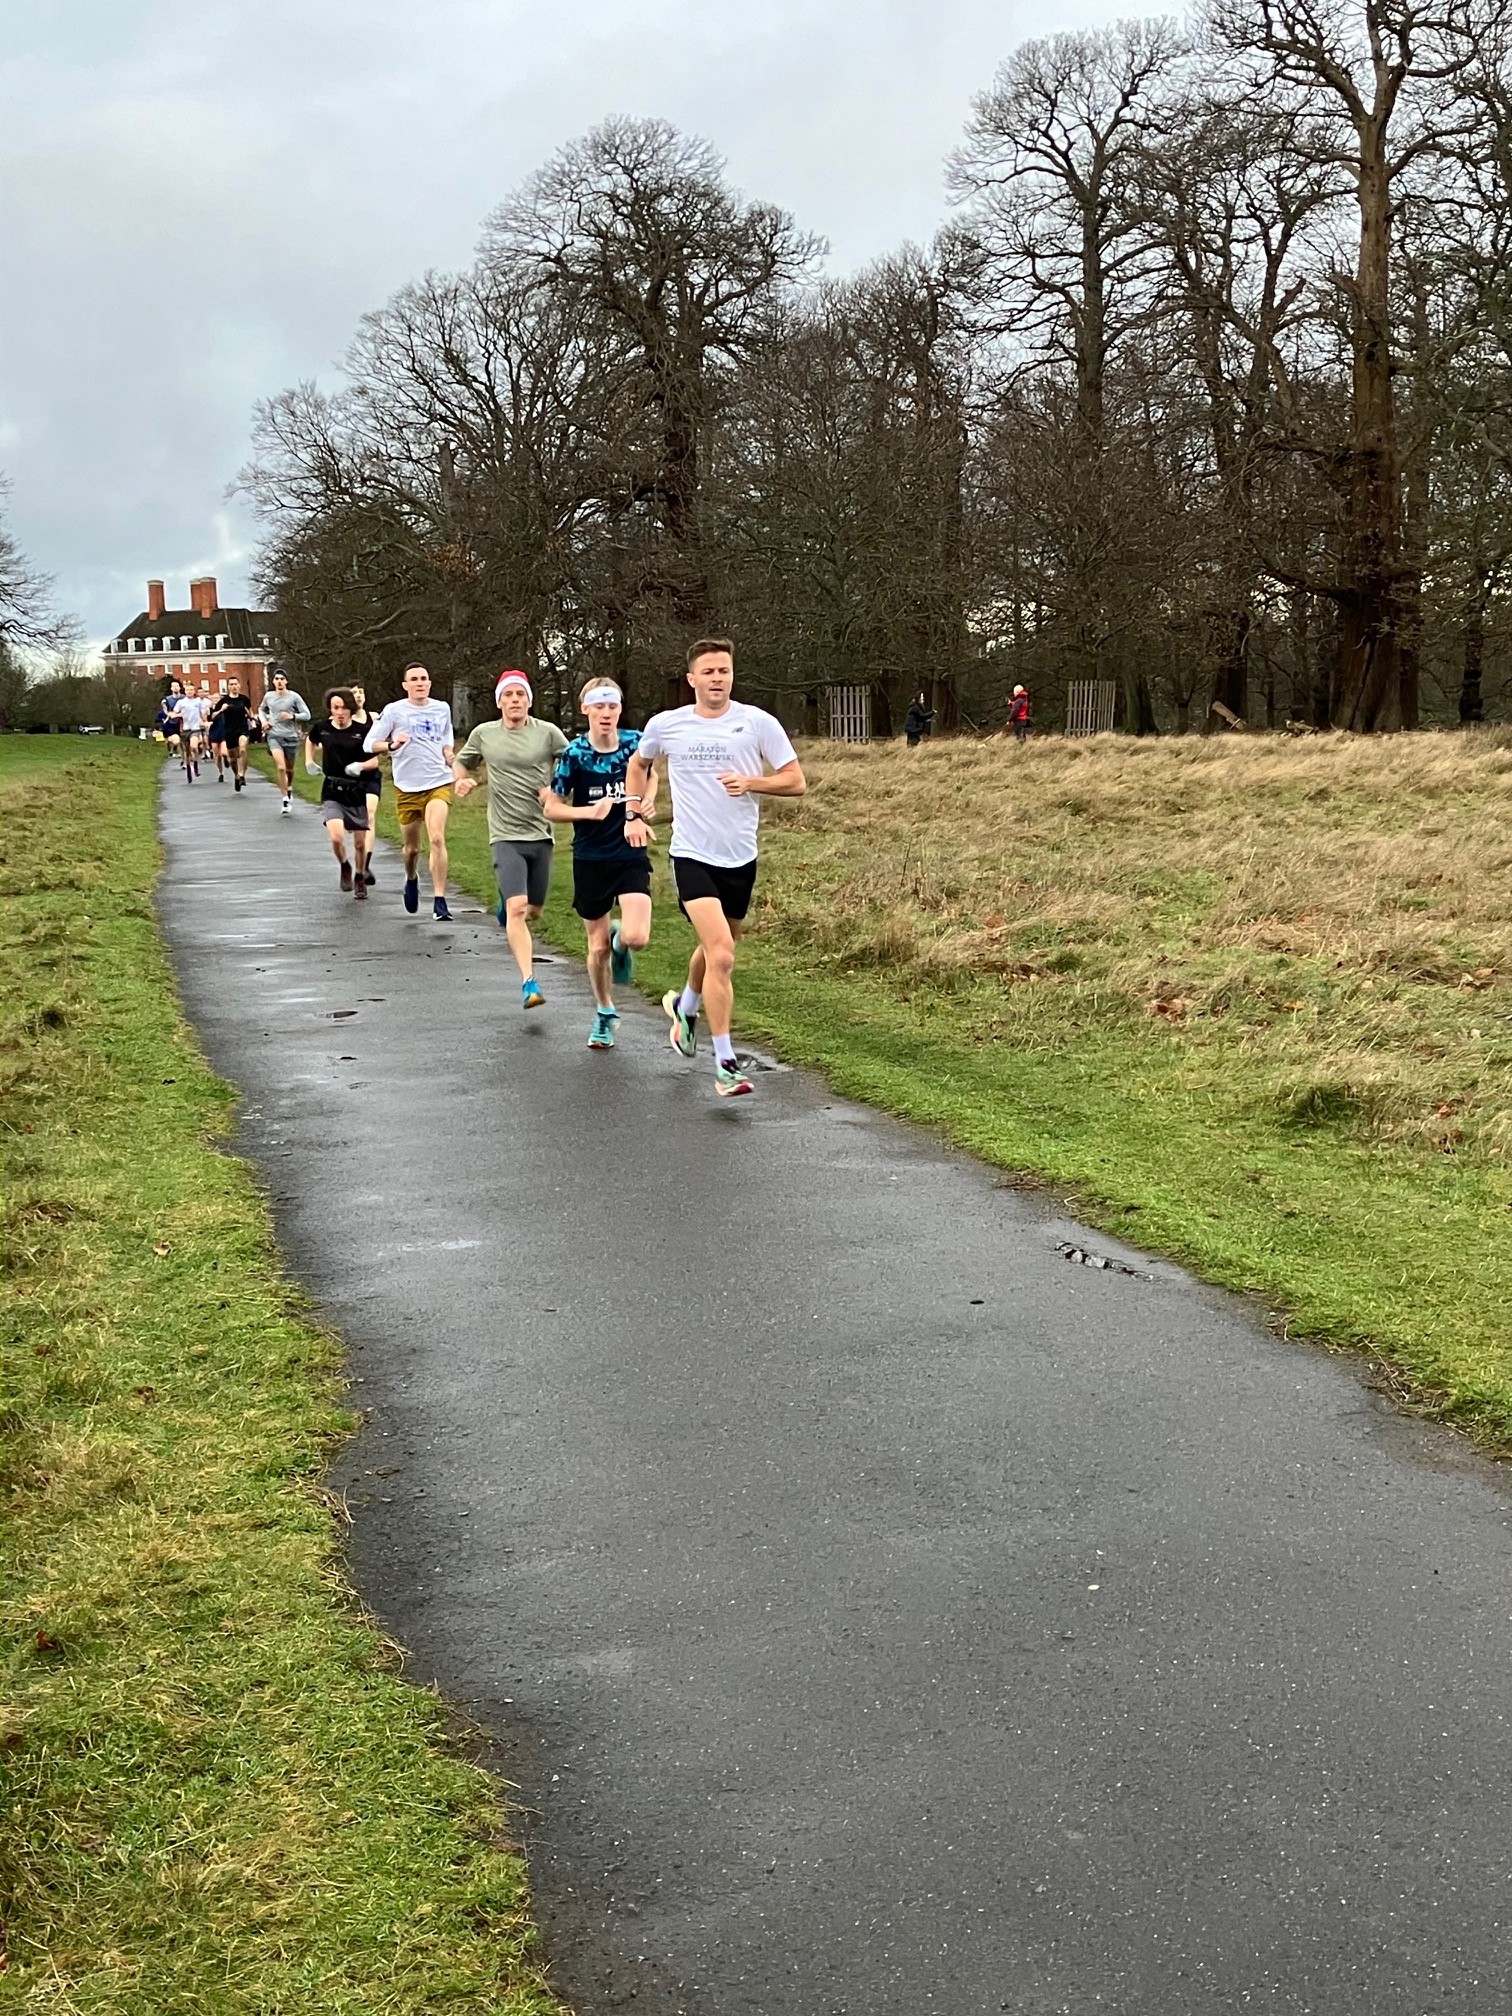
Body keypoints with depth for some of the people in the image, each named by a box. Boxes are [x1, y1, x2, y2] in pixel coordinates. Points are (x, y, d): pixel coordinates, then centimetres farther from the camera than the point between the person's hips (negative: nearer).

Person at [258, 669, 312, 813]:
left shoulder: (294, 697, -6)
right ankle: (285, 799, -12)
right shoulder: (268, 696, 3)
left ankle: (289, 790, 44)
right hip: (274, 735, 0)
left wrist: (292, 716, -20)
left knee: (289, 768, 15)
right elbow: (261, 710, 23)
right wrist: (263, 721, 5)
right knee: (281, 767, -18)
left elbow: (307, 715, -5)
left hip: (291, 736, 0)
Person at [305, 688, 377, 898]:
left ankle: (360, 879, 34)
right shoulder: (322, 728, -1)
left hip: (356, 792, 0)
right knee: (337, 836, -20)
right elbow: (310, 740, 23)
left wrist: (361, 766, -20)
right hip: (332, 792, 0)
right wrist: (309, 760, 12)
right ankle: (344, 867, 11)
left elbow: (375, 761, -1)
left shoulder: (362, 731, -7)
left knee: (360, 842, 8)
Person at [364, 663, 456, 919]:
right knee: (411, 848, 10)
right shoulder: (394, 710, -1)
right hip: (407, 787, 0)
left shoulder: (442, 709, 9)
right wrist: (392, 746, -21)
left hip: (439, 784, 0)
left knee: (436, 839, -20)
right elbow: (369, 744, -2)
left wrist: (450, 755, 6)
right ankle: (411, 880, 45)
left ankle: (439, 902, -19)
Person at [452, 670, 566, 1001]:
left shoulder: (548, 732, -1)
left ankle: (508, 901, 50)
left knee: (533, 910, 13)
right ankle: (529, 982, -18)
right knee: (517, 908, -17)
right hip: (506, 836, -2)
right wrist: (461, 780, -2)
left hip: (540, 834, 2)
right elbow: (461, 762, 18)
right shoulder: (484, 734, 3)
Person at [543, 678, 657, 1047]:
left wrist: (643, 805, -1)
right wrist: (591, 812, -20)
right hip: (591, 859, 0)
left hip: (631, 854, 0)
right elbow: (551, 808, -4)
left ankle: (620, 942, 21)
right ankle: (604, 1013, 31)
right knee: (598, 944, 8)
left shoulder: (635, 743, -4)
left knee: (636, 937, -18)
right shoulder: (574, 753, -9)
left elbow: (650, 775, 18)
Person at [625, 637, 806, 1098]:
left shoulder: (759, 723, -4)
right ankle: (725, 1065, -12)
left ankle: (685, 1006, 54)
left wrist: (751, 782, -19)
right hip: (692, 855, -2)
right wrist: (634, 813, 9)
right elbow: (638, 764, 20)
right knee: (721, 956, -18)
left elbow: (796, 781, -3)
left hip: (740, 857, 2)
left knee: (715, 949, 20)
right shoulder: (666, 725, -1)